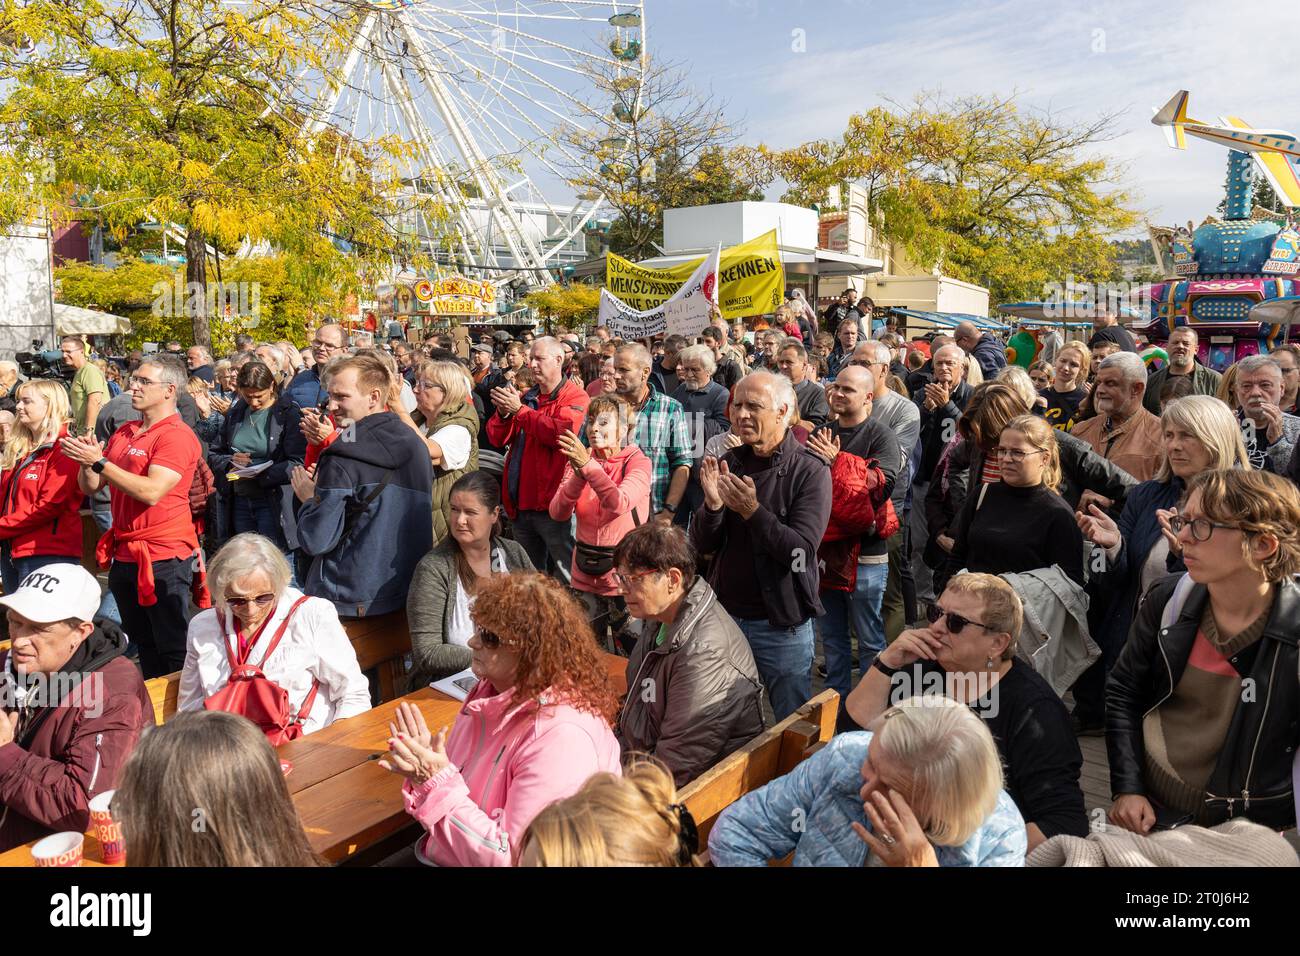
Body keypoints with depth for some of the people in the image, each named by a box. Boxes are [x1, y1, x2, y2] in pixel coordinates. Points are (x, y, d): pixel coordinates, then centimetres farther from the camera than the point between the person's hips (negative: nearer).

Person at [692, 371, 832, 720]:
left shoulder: (809, 470, -12)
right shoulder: (730, 463, 1)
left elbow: (802, 551, -21)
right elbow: (702, 545, -1)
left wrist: (752, 511, -29)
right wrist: (712, 505, -19)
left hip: (783, 625, -4)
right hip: (725, 615, 4)